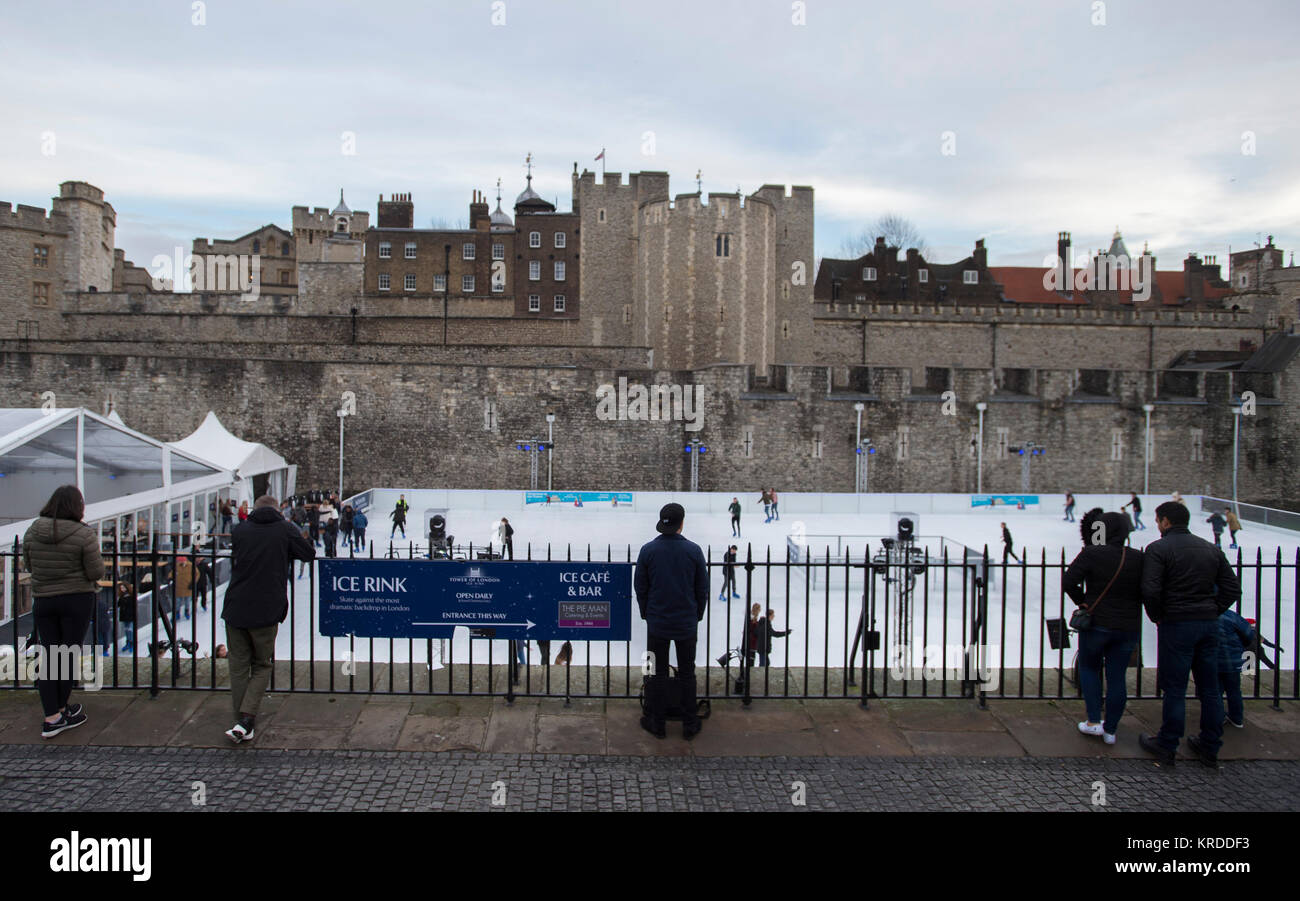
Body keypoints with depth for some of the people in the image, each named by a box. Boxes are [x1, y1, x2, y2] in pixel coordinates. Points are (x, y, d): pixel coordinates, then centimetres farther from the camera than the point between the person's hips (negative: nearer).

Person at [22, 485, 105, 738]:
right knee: (69, 655, 10)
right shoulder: (84, 534, -15)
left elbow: (29, 566, 10)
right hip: (77, 600, -4)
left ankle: (51, 717, 6)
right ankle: (64, 708, 23)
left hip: (42, 601, 4)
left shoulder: (32, 532, -1)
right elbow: (96, 573, -13)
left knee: (51, 656, 9)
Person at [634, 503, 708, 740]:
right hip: (687, 623, 0)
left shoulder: (648, 550, -8)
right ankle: (689, 725, 19)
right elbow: (702, 588, -1)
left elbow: (640, 587, 0)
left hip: (657, 623, 0)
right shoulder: (693, 550, -9)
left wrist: (646, 614, 14)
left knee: (658, 674, 10)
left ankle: (657, 723, 19)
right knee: (687, 674, 11)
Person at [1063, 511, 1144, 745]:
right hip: (1129, 627, 3)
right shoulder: (1138, 558, -2)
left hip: (1096, 623, -3)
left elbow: (1068, 582, -17)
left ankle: (1094, 721, 13)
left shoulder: (1091, 555, -14)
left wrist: (1082, 601, -1)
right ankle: (1110, 730, 19)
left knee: (1089, 668, 18)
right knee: (1117, 677, 11)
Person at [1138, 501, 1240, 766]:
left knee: (1175, 689, 2)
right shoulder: (1211, 549, 10)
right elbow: (1233, 589, 8)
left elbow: (1150, 590, -18)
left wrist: (1156, 616, -3)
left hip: (1176, 625, -5)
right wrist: (1212, 612, 11)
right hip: (1210, 625, 6)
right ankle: (1210, 747, 20)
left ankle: (1166, 745, 11)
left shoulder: (1158, 549, -8)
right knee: (1210, 689, 12)